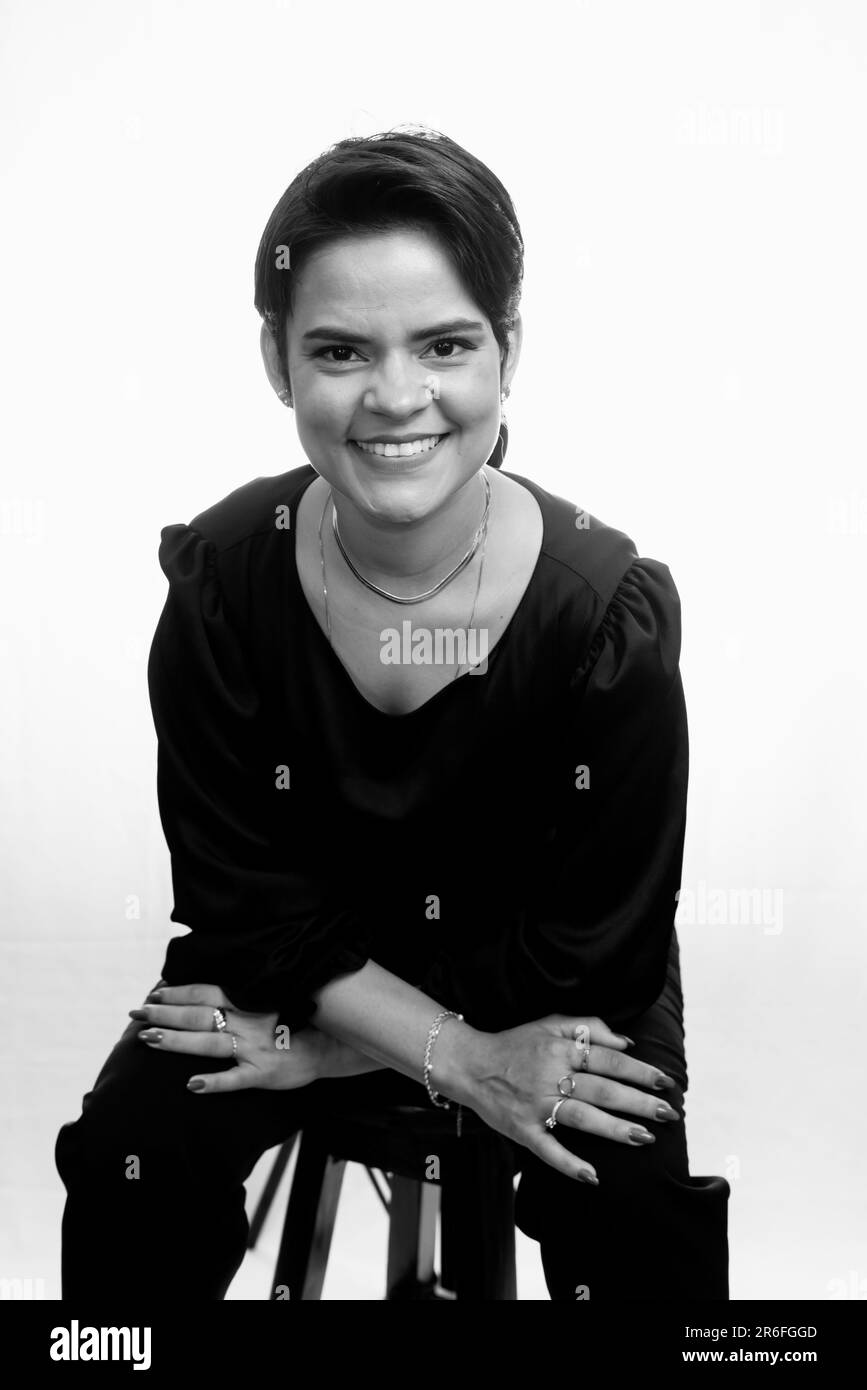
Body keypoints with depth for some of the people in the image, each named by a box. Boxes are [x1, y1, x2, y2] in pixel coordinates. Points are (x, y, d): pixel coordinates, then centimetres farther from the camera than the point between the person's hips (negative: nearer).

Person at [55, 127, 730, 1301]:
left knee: (642, 1230, -22)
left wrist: (324, 1046, -18)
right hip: (299, 965, 2)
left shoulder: (609, 617, -24)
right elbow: (249, 903, -14)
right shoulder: (223, 578, -19)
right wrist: (460, 1060, -24)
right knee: (129, 1158, -20)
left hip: (542, 1004, -1)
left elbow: (586, 960, -18)